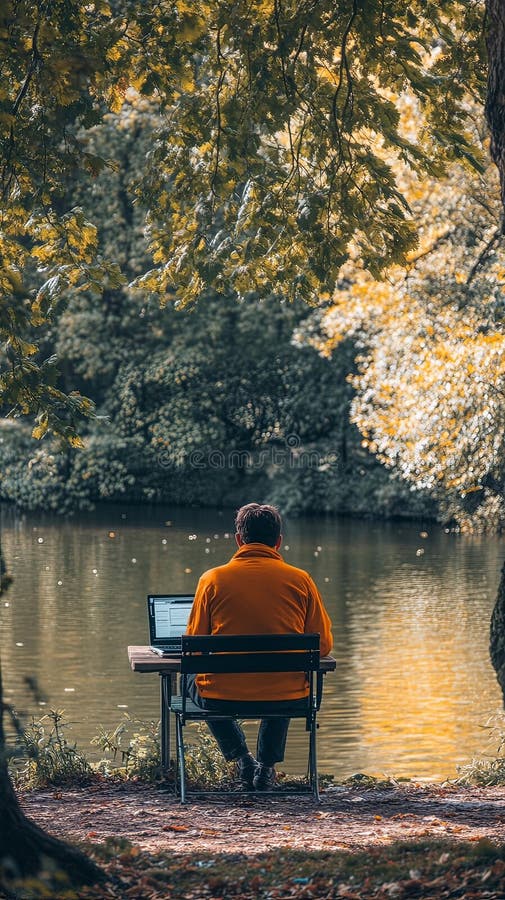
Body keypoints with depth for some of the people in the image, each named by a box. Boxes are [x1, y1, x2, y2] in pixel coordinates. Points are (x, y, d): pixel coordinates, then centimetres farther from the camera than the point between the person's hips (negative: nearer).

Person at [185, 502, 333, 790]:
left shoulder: (212, 579, -6)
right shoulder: (300, 580, -4)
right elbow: (323, 645, 3)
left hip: (223, 696, -1)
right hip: (285, 699, 1)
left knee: (193, 678, 35)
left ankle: (241, 756, 25)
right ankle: (267, 766, 31)